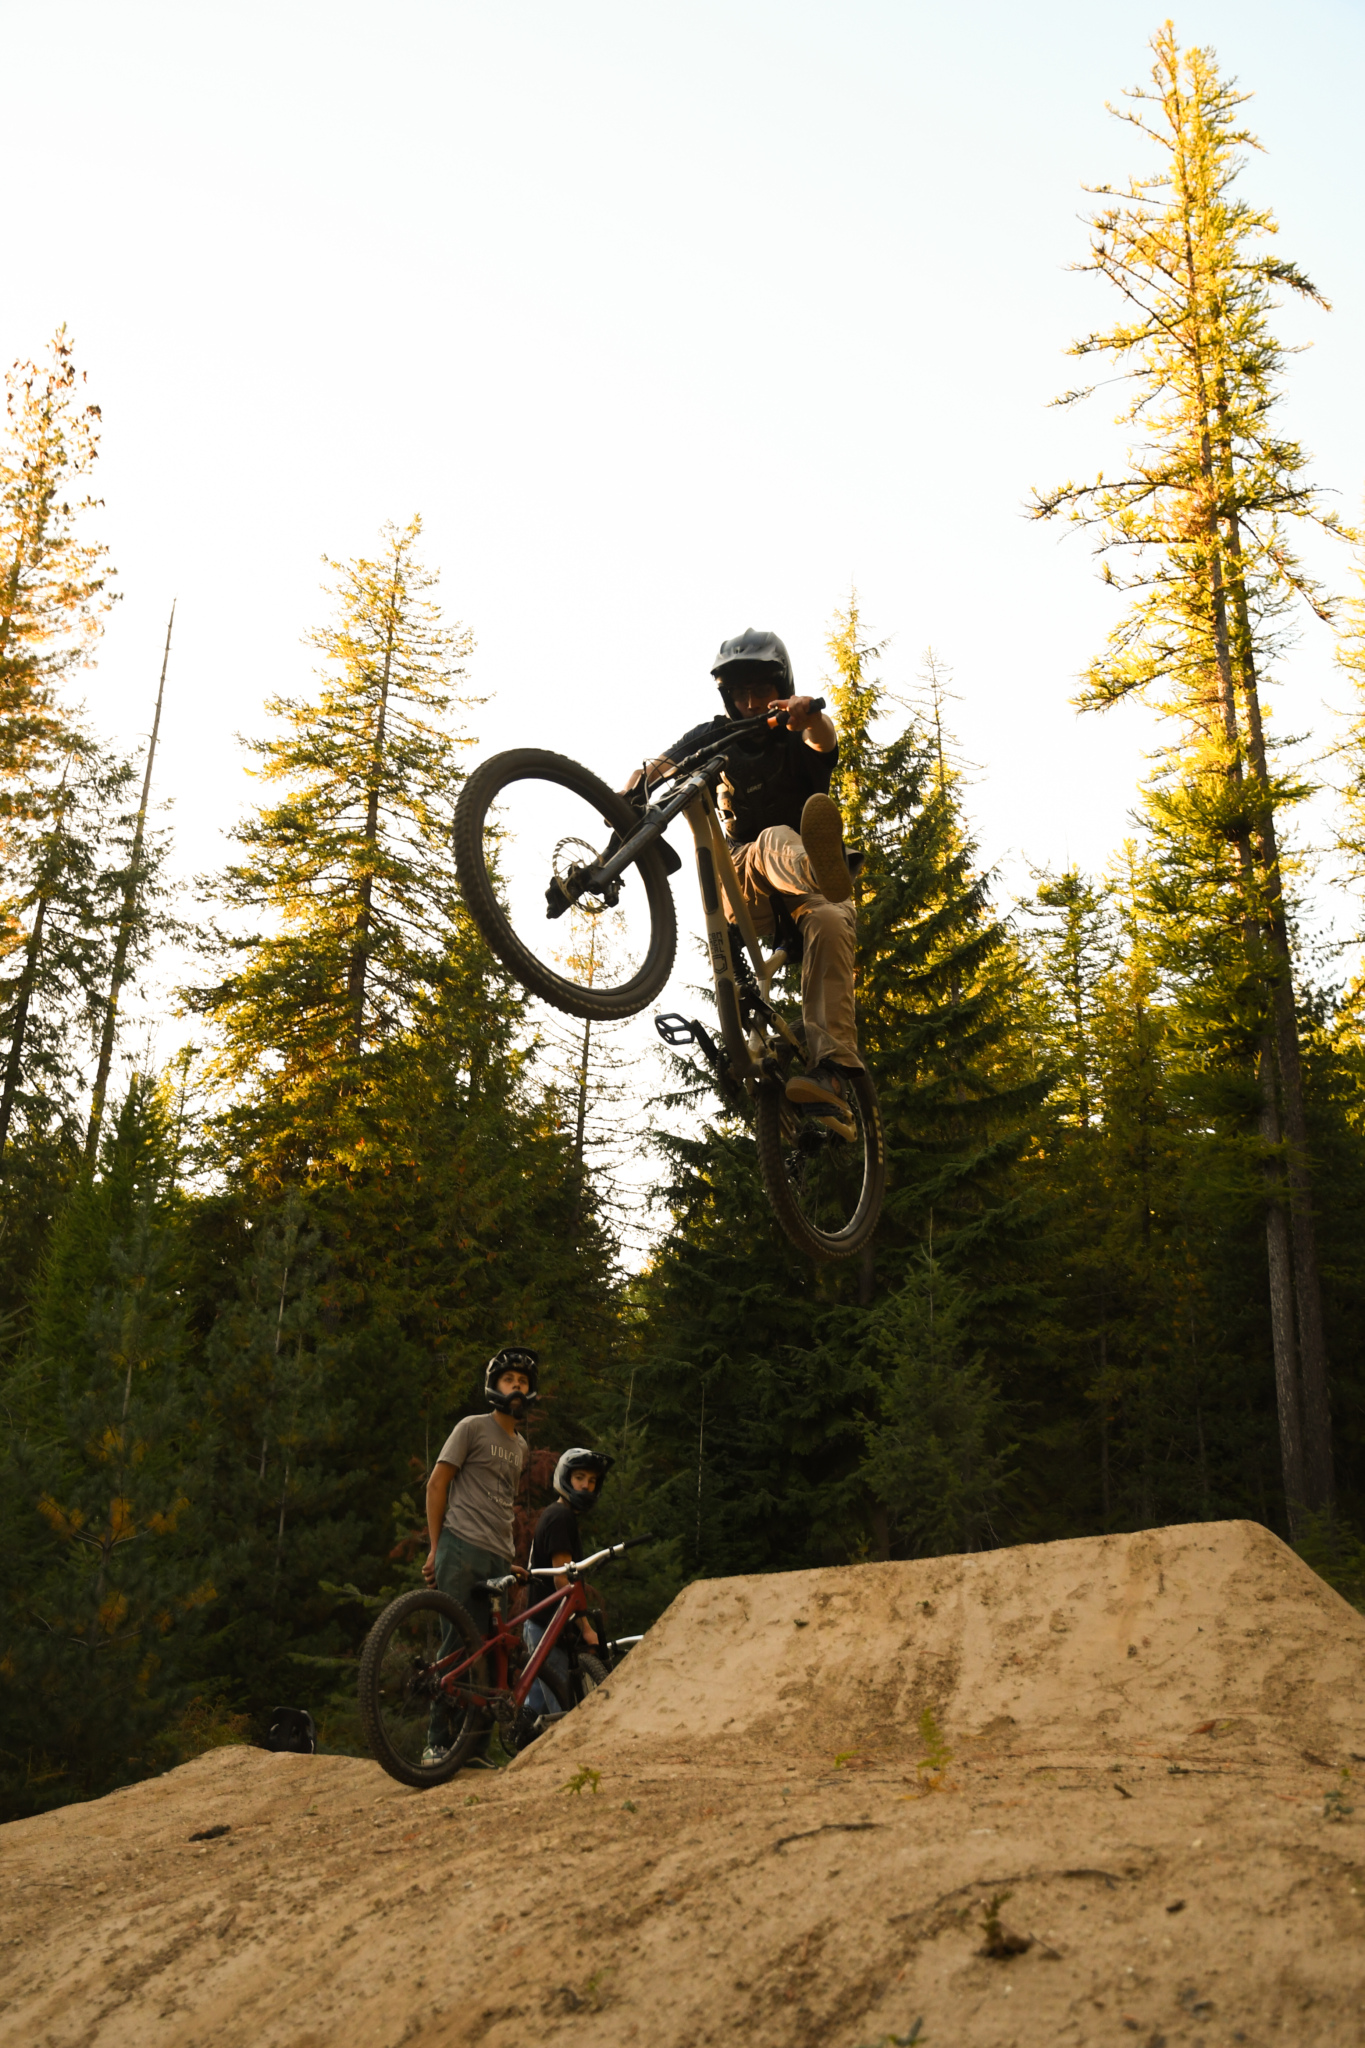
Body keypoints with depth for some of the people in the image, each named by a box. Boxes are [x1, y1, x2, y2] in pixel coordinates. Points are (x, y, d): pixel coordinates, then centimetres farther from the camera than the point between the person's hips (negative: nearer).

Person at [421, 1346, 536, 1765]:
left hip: (499, 1560, 6)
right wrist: (435, 1549, -5)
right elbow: (437, 1483, -1)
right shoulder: (472, 1428, 1)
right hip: (462, 1550, -6)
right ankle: (437, 1742, -1)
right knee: (457, 1648, -8)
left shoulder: (522, 1447, 21)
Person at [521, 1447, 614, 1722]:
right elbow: (563, 1578, -19)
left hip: (540, 1624, 10)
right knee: (566, 1715, -10)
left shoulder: (555, 1514, 19)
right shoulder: (562, 1516, -12)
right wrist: (586, 1628, -18)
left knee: (537, 1708, 14)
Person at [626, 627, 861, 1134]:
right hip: (746, 876, 1)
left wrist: (807, 713, -45)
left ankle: (832, 1076, -49)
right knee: (775, 840, -34)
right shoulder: (717, 736, 13)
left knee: (829, 924, -35)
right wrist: (637, 784, -31)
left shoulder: (799, 736, 7)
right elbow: (664, 764, -7)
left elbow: (824, 739, -20)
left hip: (809, 892, -1)